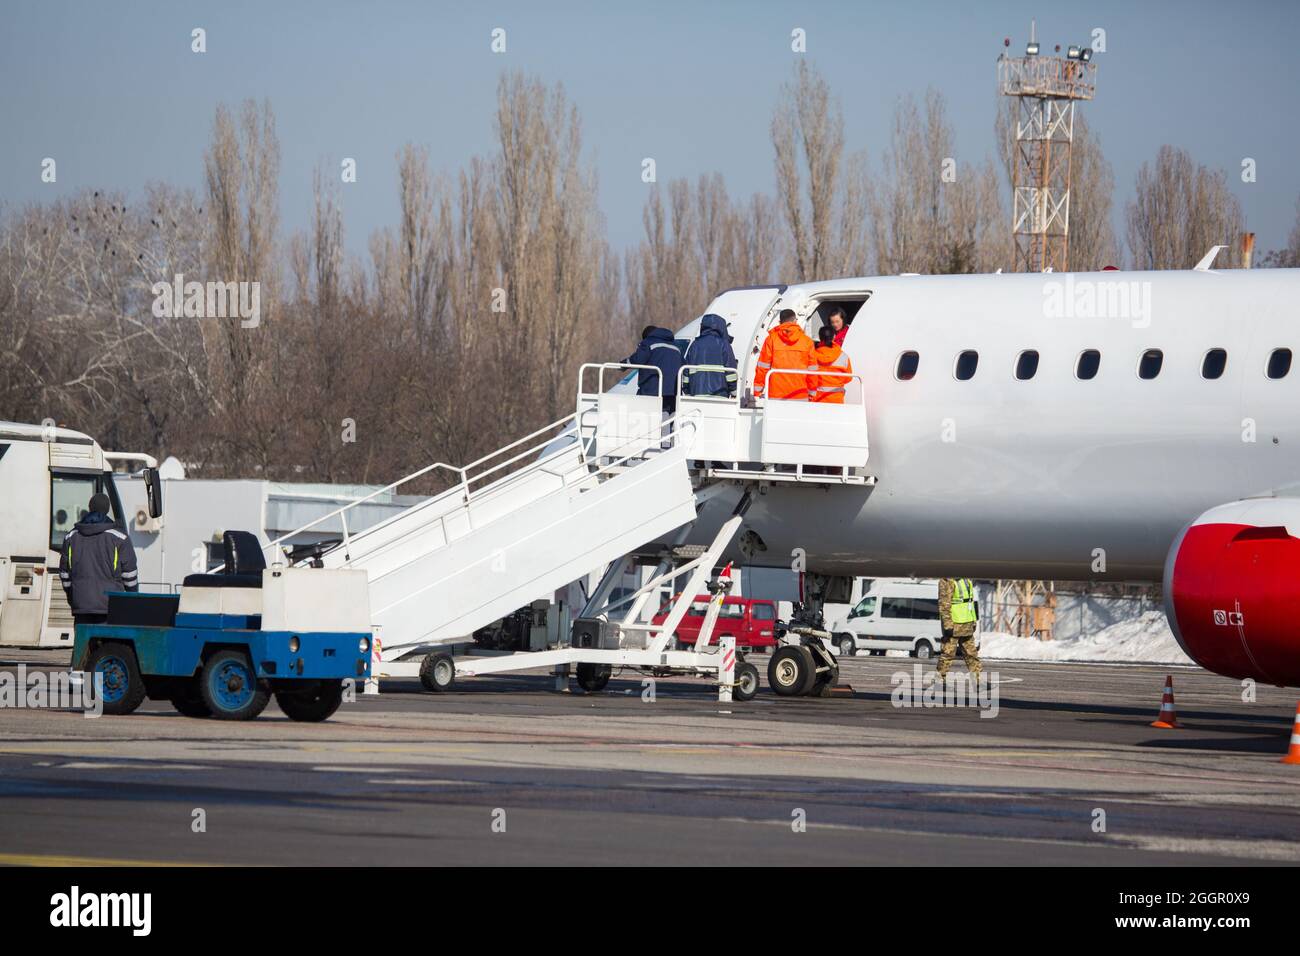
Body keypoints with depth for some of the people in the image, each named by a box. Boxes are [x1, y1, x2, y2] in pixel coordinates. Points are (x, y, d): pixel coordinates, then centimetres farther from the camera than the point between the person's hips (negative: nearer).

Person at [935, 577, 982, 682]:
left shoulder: (966, 580, 14)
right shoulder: (947, 581, -14)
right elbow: (944, 605, -19)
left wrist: (973, 622, 21)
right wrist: (948, 625, -24)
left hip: (967, 626, 8)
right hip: (953, 625, -8)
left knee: (971, 653, 10)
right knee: (948, 653, -5)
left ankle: (976, 680, 14)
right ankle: (939, 679, 2)